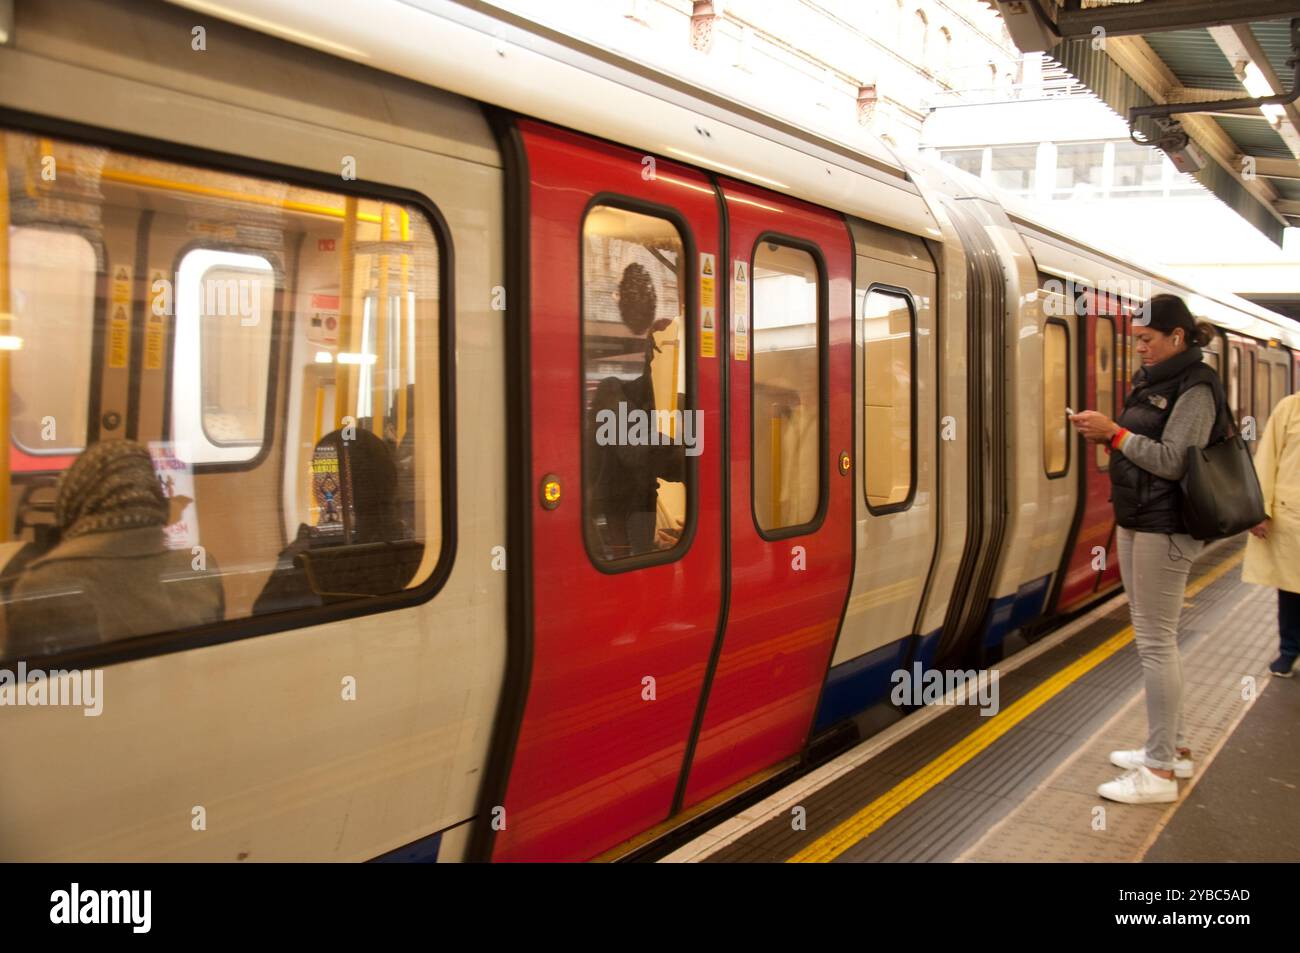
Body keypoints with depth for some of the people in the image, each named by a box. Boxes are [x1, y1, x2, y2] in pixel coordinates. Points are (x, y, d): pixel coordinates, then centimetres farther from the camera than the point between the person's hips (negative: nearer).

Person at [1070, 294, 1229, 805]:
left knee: (1155, 641, -6)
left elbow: (1173, 462, -21)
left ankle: (1160, 773, 1)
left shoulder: (1195, 388, -13)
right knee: (1152, 637, 15)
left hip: (1164, 528, -10)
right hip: (1135, 522, 10)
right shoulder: (1153, 381, 14)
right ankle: (1173, 747, 28)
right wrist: (1107, 435, -1)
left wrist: (1114, 432, -20)